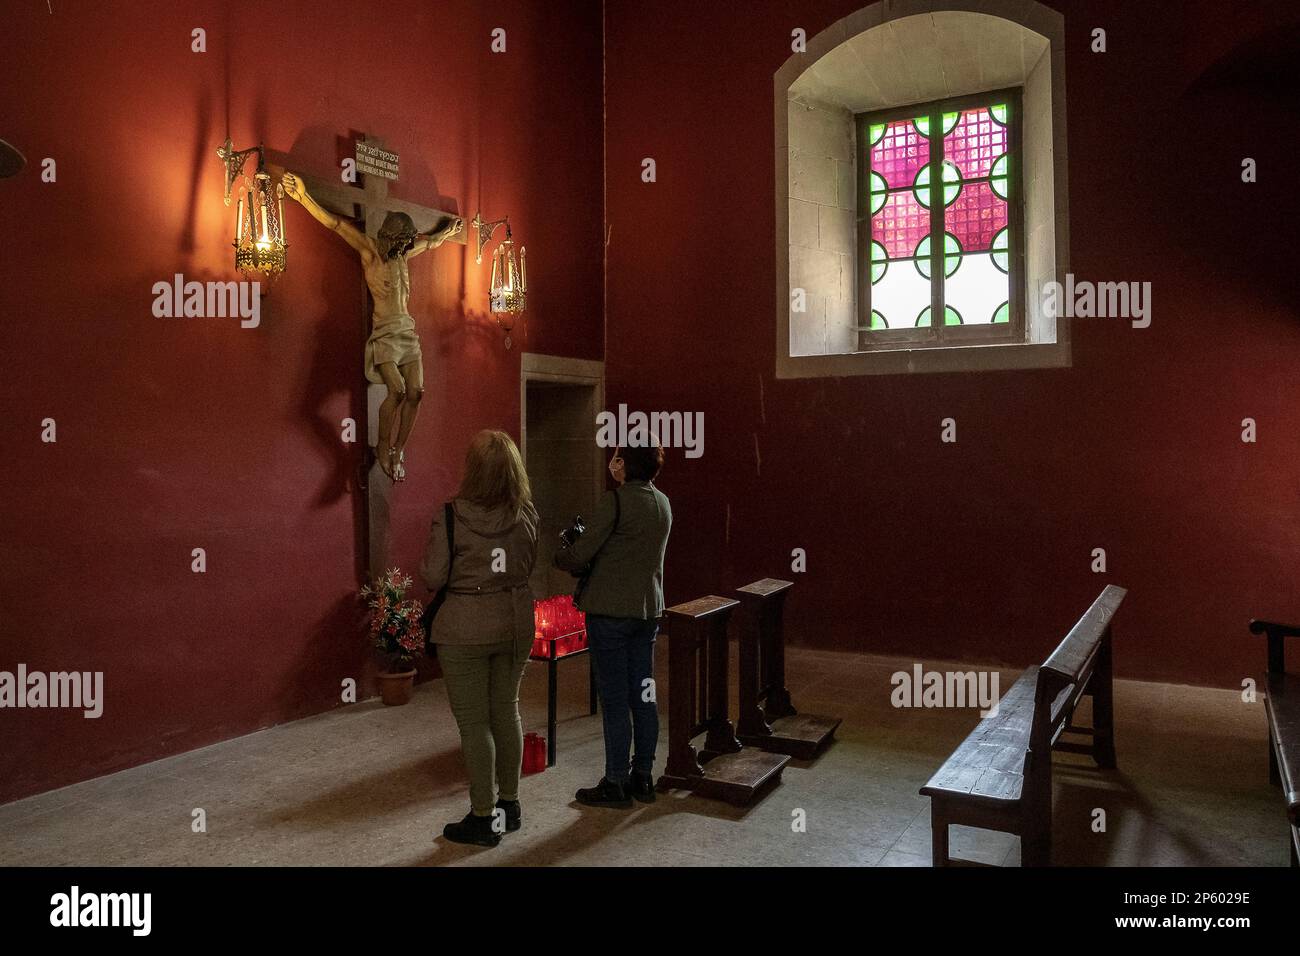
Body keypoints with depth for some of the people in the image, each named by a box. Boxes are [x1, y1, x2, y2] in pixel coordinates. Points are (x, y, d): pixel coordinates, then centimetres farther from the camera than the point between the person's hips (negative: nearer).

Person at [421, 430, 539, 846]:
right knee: (506, 710, 18)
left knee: (473, 721, 6)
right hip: (515, 623, 5)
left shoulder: (452, 515, -16)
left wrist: (427, 562, 8)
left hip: (466, 628, -5)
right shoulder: (526, 514, -3)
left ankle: (484, 818, 15)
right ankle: (509, 804, 31)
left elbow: (433, 578, -12)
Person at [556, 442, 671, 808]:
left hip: (610, 611, -7)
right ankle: (643, 777, 24)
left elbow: (579, 555, -15)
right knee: (643, 695, 14)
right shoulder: (663, 503, 9)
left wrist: (559, 555, 7)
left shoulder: (616, 499, -16)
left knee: (614, 698, 2)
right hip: (648, 610, 8)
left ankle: (616, 783, 11)